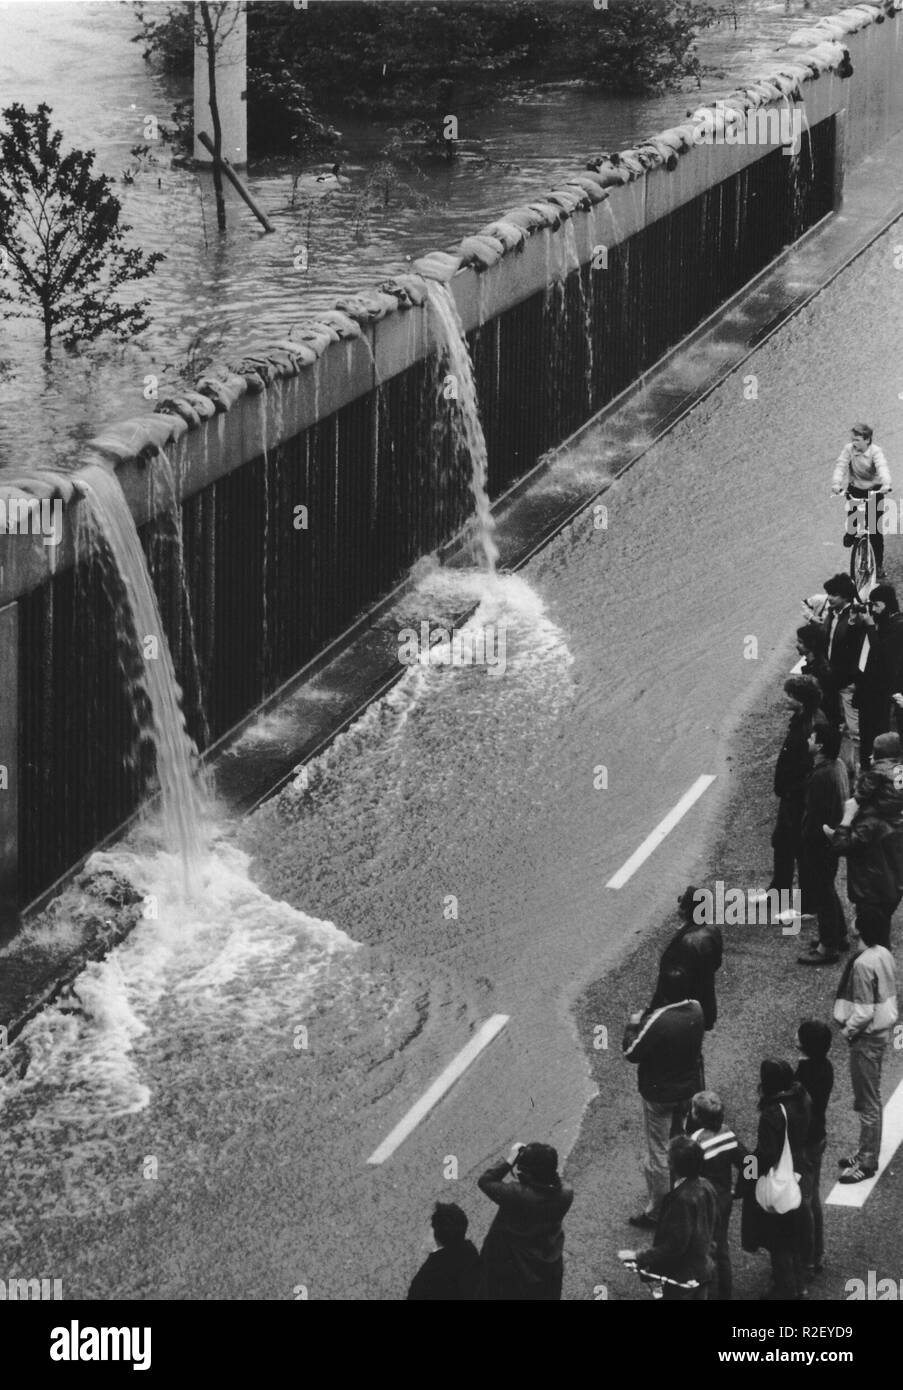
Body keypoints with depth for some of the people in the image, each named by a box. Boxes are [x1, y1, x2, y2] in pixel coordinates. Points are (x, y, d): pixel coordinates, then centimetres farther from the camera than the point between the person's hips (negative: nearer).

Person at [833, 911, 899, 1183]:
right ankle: (867, 1152, 31)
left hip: (867, 1037, -9)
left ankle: (867, 1163, 10)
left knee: (867, 1102, 1)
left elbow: (864, 1011, -25)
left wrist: (847, 1029, -9)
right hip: (882, 1028, 9)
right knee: (869, 1099, 20)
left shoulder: (863, 964, -26)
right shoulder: (884, 955, 1)